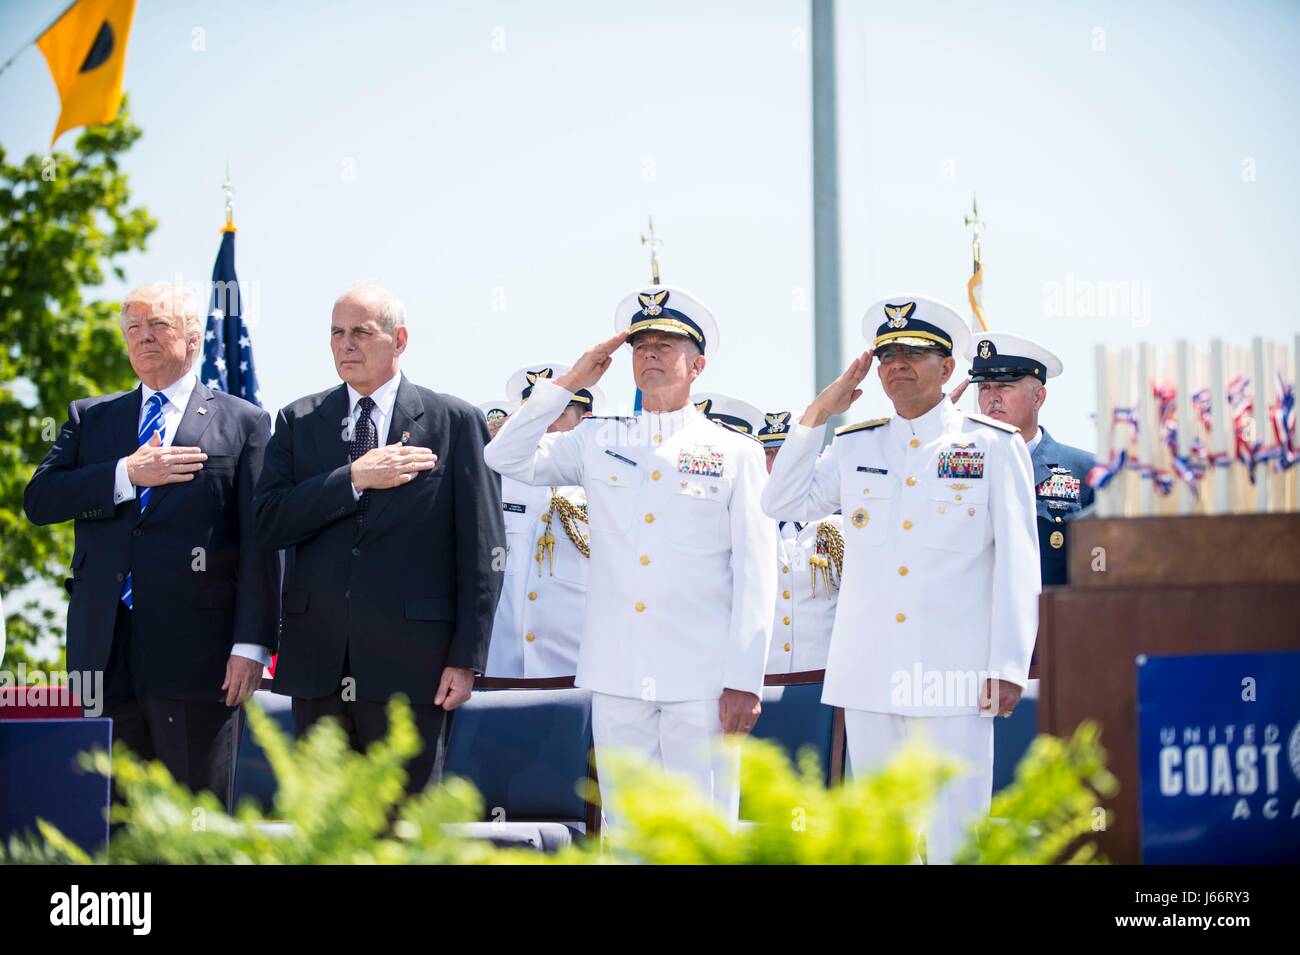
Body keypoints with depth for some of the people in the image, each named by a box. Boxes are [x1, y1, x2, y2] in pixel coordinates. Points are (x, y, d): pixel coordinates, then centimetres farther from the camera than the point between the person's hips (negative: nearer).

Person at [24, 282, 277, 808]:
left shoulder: (243, 423, 6)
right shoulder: (89, 418, 17)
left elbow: (260, 544, 0)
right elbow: (39, 499, 3)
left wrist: (252, 644, -9)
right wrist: (127, 475, -10)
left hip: (195, 648, -3)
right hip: (103, 648, 3)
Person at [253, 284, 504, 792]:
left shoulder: (455, 421, 3)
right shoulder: (299, 421, 12)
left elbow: (482, 547, 0)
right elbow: (269, 521, -1)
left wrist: (466, 658, -5)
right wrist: (354, 479, -12)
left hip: (409, 663, -3)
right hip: (318, 661, 3)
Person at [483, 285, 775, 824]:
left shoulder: (736, 453, 5)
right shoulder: (596, 442, 13)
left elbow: (755, 573, 0)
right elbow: (506, 458, 5)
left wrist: (744, 680, -7)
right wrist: (569, 383, 4)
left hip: (702, 679, -3)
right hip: (617, 678, 3)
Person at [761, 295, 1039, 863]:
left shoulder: (994, 446, 4)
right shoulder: (854, 447, 14)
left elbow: (1018, 562, 1)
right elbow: (780, 505, 10)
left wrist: (1008, 666, -6)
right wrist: (817, 415, 6)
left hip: (953, 673, -4)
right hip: (867, 675, 4)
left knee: (954, 835, -5)